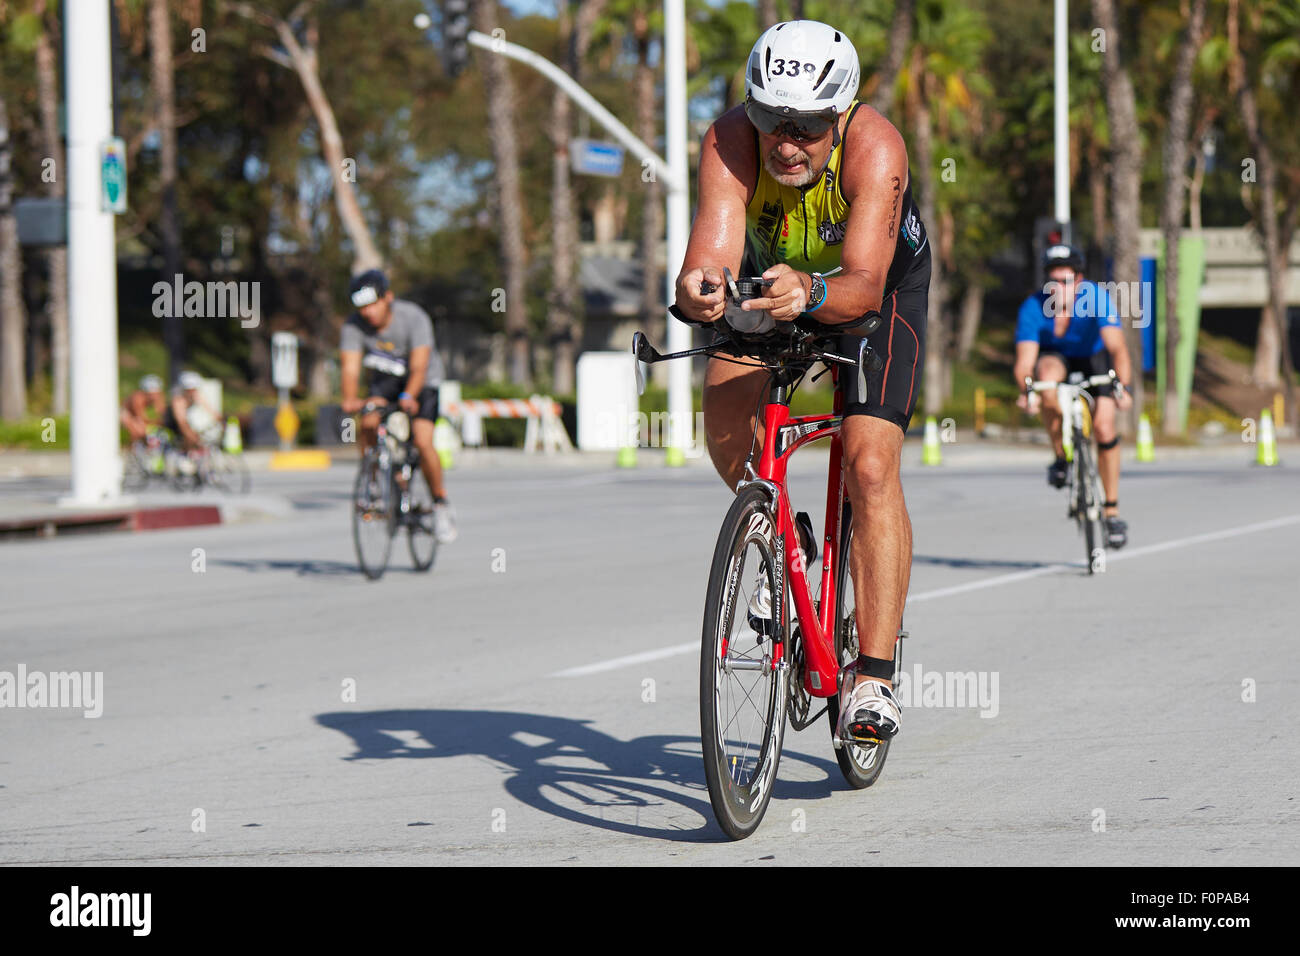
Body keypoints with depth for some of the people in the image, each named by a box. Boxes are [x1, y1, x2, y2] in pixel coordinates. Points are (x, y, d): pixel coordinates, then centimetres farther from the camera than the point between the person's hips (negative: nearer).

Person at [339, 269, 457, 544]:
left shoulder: (414, 318, -27)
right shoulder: (354, 325, -19)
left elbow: (419, 366, -34)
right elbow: (350, 366, -29)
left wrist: (408, 397, -53)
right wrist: (350, 399, -48)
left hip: (423, 382, -3)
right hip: (384, 380, 3)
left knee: (422, 441, -23)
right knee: (368, 423, -27)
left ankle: (441, 504, -4)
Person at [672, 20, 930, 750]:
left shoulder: (875, 148, -38)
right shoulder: (731, 140, -33)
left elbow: (863, 284, -47)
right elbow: (715, 246, -45)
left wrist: (812, 293, -68)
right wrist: (699, 286, -68)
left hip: (878, 284, -3)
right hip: (774, 272, 3)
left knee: (871, 466, -19)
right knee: (726, 422, -22)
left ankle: (873, 676, -17)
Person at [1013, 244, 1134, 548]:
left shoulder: (1095, 297, -31)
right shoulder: (1033, 308, -28)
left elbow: (1117, 347, -38)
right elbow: (1025, 360, -34)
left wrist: (1123, 386, -54)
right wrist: (1025, 391, -54)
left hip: (1093, 358, 0)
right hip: (1055, 357, 0)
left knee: (1104, 427, -17)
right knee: (1047, 372, -37)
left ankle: (1112, 511, -2)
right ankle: (1060, 457, -17)